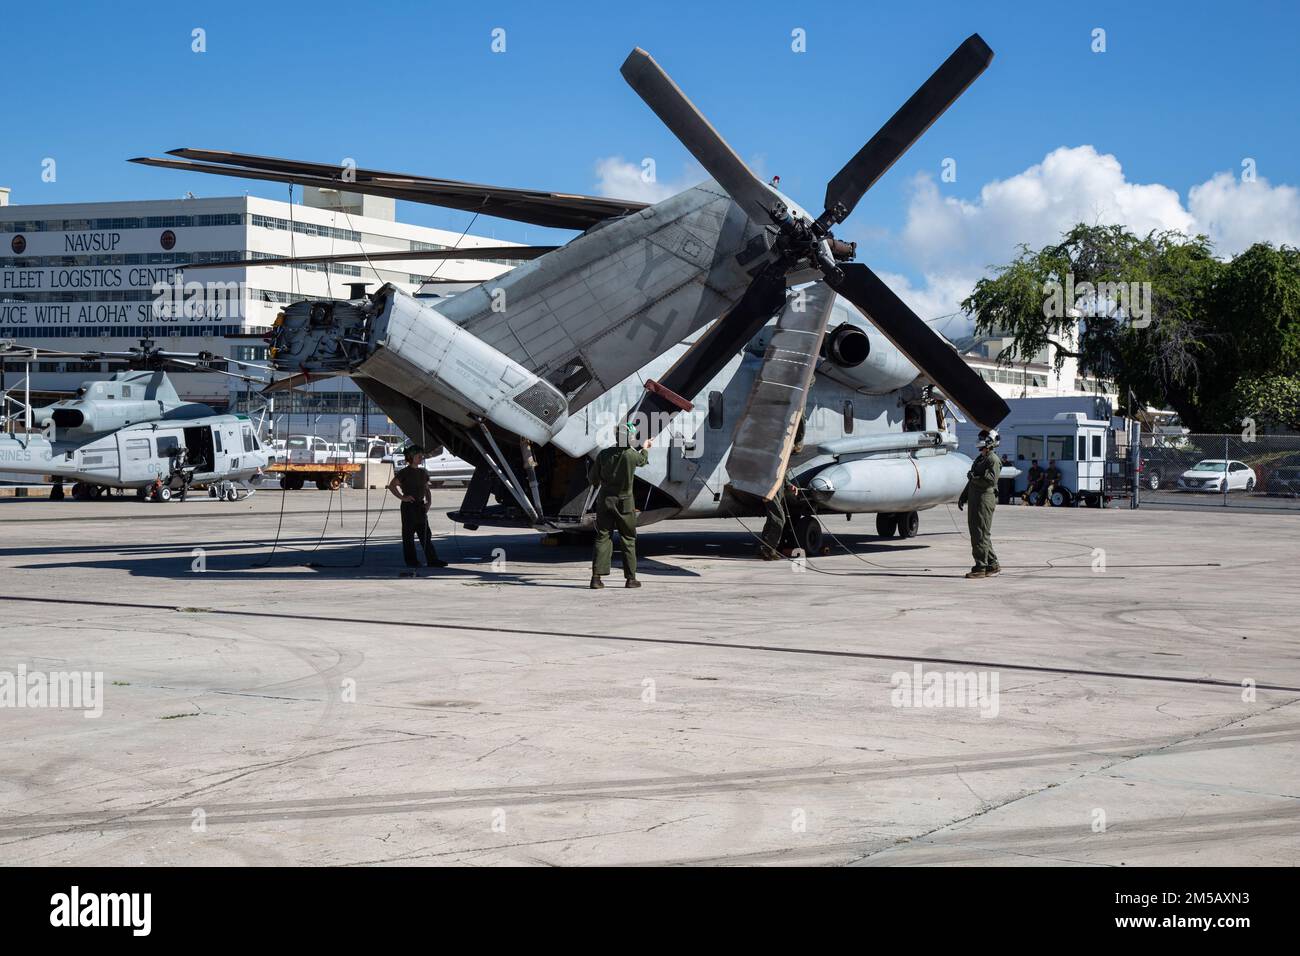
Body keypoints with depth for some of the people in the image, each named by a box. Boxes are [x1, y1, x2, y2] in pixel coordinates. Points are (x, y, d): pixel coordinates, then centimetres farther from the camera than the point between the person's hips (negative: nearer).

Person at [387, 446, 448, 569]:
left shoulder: (423, 473, 12)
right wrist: (402, 497, -13)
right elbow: (391, 486, -9)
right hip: (409, 506, -6)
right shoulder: (404, 473, -7)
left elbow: (426, 489, 19)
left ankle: (432, 560, 3)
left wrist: (429, 501, 4)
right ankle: (411, 561, 4)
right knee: (409, 534, -1)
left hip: (420, 506, 6)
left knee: (425, 534, 4)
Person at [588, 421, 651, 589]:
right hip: (624, 503, -2)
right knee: (628, 540, 9)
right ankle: (630, 578, 10)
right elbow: (642, 459, 13)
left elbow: (592, 480, 2)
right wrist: (644, 447, 34)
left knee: (602, 538, 5)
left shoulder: (603, 455, -5)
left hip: (604, 501, 2)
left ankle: (596, 577, -3)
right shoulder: (631, 455, -12)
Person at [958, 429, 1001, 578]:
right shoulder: (979, 459, 22)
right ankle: (992, 565, 19)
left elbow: (992, 479, -21)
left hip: (985, 499, -10)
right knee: (976, 532, 12)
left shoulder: (993, 460, -7)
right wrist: (963, 497, 24)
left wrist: (975, 478, -17)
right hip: (974, 499, 10)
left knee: (981, 534, -10)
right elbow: (971, 481, 28)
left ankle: (981, 568, -10)